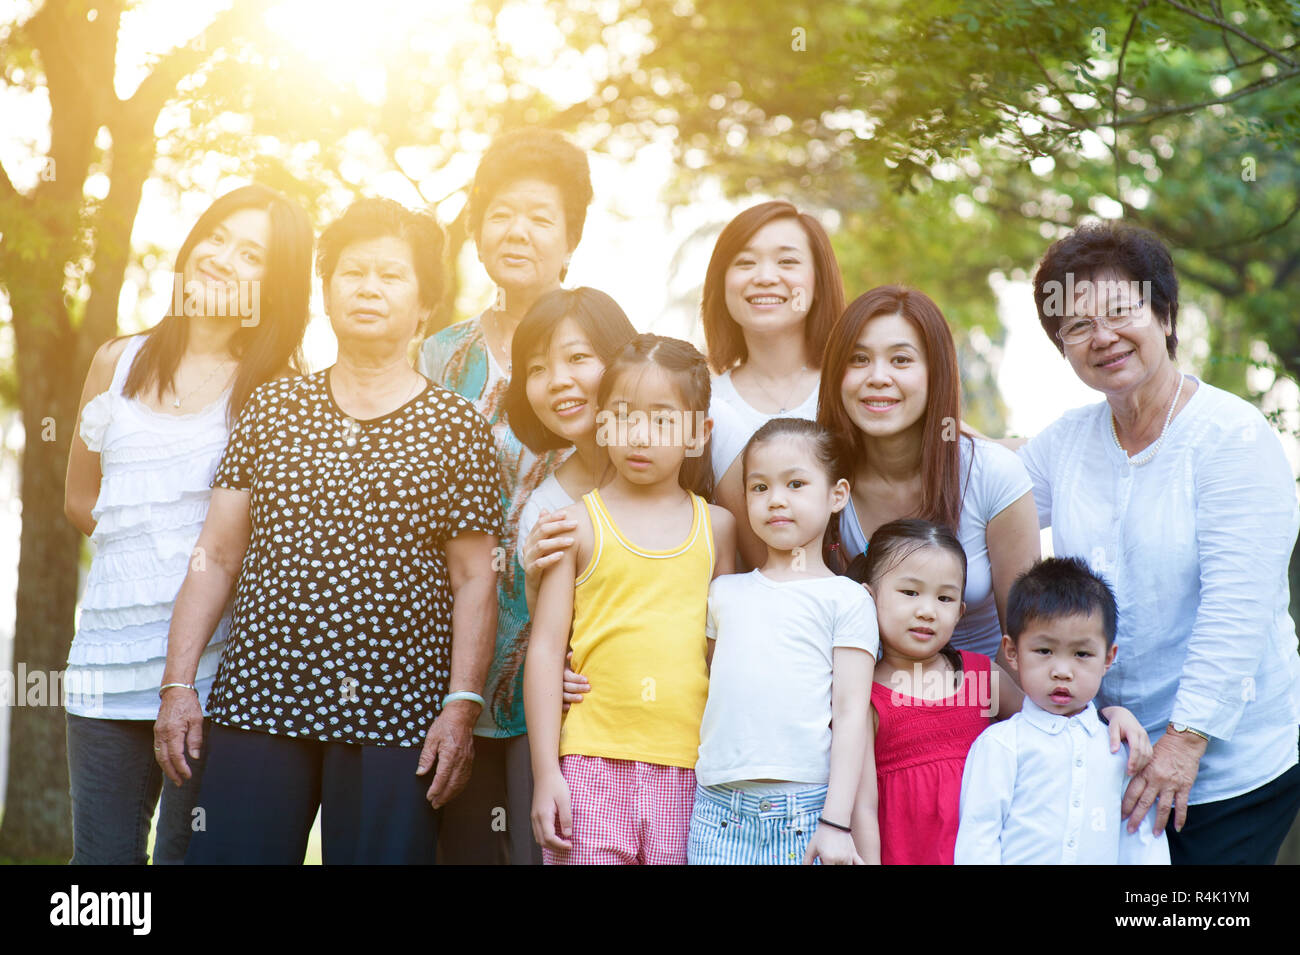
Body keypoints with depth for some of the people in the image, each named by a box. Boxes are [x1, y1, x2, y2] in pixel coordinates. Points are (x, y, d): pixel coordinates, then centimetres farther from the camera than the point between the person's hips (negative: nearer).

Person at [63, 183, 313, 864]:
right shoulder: (118, 363, 13)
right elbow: (80, 498, 20)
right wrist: (146, 546, 6)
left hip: (213, 665, -3)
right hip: (109, 660, 3)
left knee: (188, 852, 0)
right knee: (102, 852, 6)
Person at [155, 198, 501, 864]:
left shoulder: (456, 427, 5)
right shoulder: (272, 409, 11)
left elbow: (473, 580, 2)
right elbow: (215, 555, 10)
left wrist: (462, 706, -7)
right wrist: (178, 684, 3)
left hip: (394, 715, -2)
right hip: (257, 703, 2)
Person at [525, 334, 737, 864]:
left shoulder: (715, 527, 10)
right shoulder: (580, 523, 3)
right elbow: (545, 648, 1)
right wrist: (545, 773, -4)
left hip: (688, 767, 2)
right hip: (592, 762, -2)